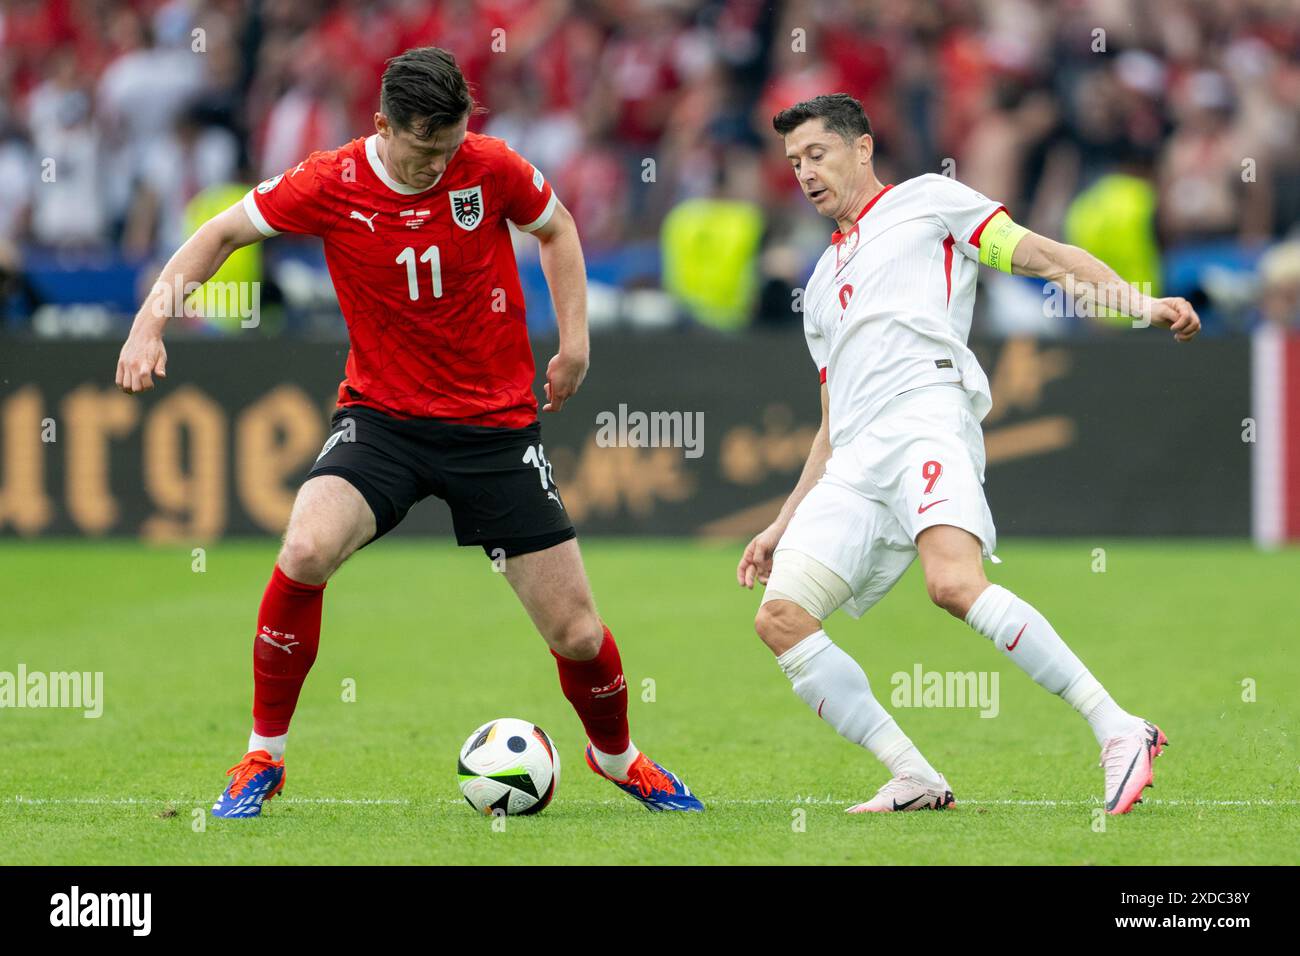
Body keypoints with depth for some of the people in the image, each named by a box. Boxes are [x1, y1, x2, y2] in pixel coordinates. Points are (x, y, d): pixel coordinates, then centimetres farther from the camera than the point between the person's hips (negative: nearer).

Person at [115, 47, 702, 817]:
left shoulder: (492, 169, -10)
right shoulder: (331, 185, -11)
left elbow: (556, 227, 11)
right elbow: (223, 234, 2)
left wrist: (575, 337, 1)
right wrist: (151, 320, -9)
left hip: (497, 426, 1)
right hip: (383, 416, -1)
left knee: (577, 632, -1)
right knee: (307, 551, -29)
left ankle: (617, 757, 33)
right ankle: (263, 758, -11)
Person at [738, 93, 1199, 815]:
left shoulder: (926, 200, 16)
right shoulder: (821, 284, 34)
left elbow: (1047, 257, 6)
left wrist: (1140, 304, -9)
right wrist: (782, 526, 27)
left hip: (926, 414, -7)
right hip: (855, 459, 7)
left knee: (953, 582, -32)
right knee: (780, 616, -12)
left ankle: (1119, 731, -28)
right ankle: (914, 780, -12)